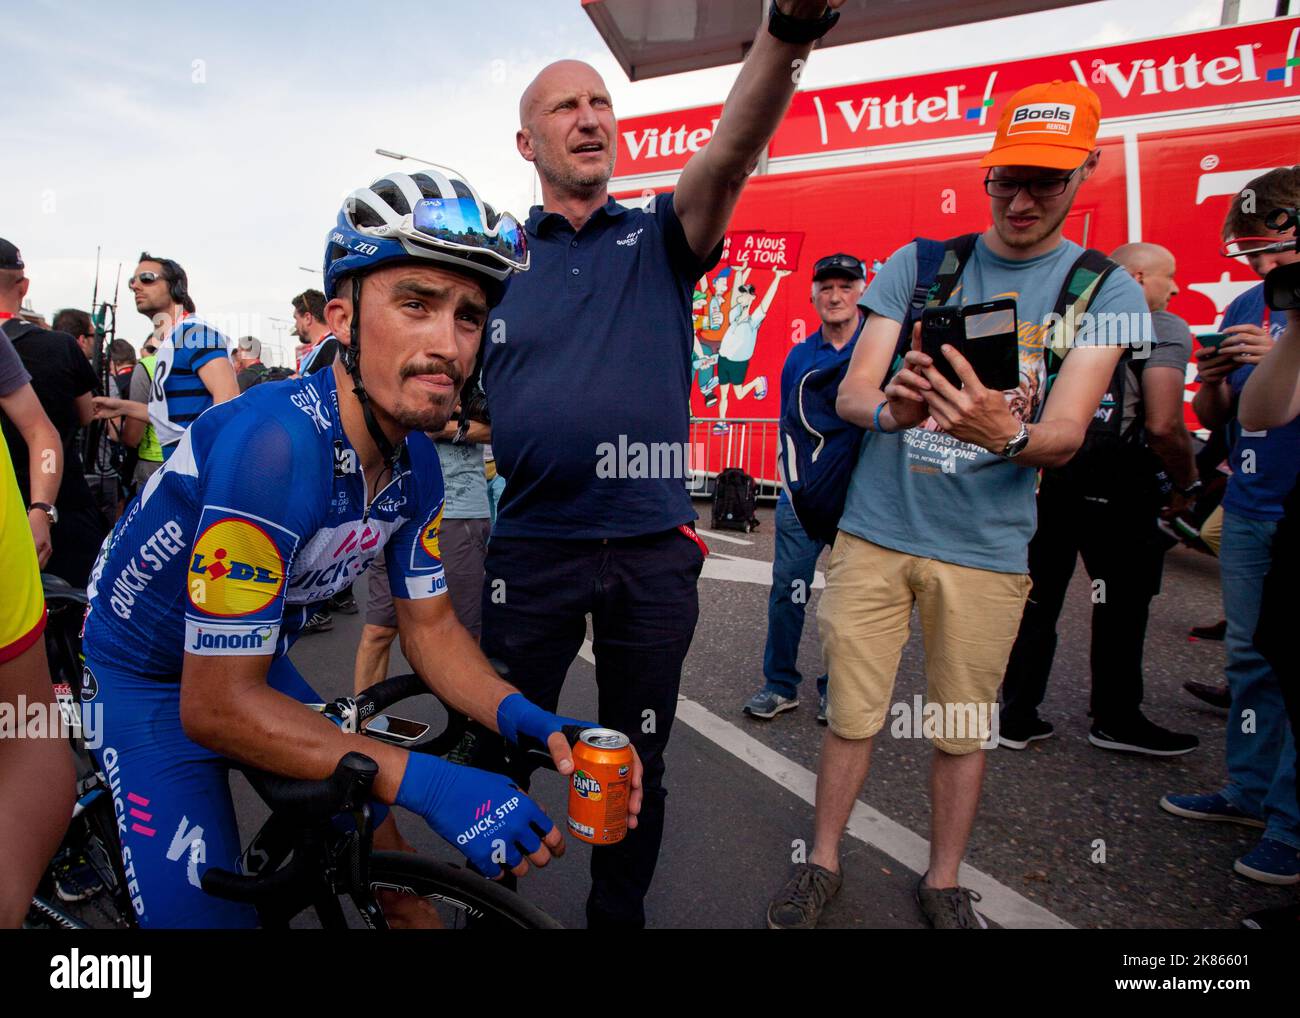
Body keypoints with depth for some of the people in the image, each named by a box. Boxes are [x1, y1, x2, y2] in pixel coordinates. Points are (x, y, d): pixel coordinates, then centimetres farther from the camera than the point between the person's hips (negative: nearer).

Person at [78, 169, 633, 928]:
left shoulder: (416, 466, -13)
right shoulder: (275, 443, -36)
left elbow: (430, 623, -3)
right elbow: (217, 703, -33)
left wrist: (516, 713, -22)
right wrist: (427, 782, -36)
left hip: (257, 661, 7)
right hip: (155, 681, -6)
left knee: (368, 835, 9)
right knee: (207, 912, -8)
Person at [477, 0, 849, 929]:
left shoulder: (659, 240, 3)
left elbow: (731, 152, -16)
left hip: (653, 547, 0)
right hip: (531, 545, 1)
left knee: (636, 760, 15)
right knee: (501, 748, 13)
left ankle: (619, 913, 39)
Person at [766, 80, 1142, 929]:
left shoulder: (1106, 291, 1)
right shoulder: (917, 263, 4)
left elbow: (1064, 436, -11)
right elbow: (851, 392, -1)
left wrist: (1005, 434, -35)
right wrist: (890, 409, -25)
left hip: (985, 548, 0)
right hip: (874, 530, 1)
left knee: (964, 729, 11)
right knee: (853, 716, 7)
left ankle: (945, 883, 34)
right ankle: (823, 865, 29)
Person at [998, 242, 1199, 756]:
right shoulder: (1163, 329, -5)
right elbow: (1163, 426, -15)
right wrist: (1185, 485, 0)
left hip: (1046, 476, 5)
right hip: (1113, 487, -5)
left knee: (1037, 598, 12)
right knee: (1122, 606, 11)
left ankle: (1016, 716, 18)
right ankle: (1116, 721, 25)